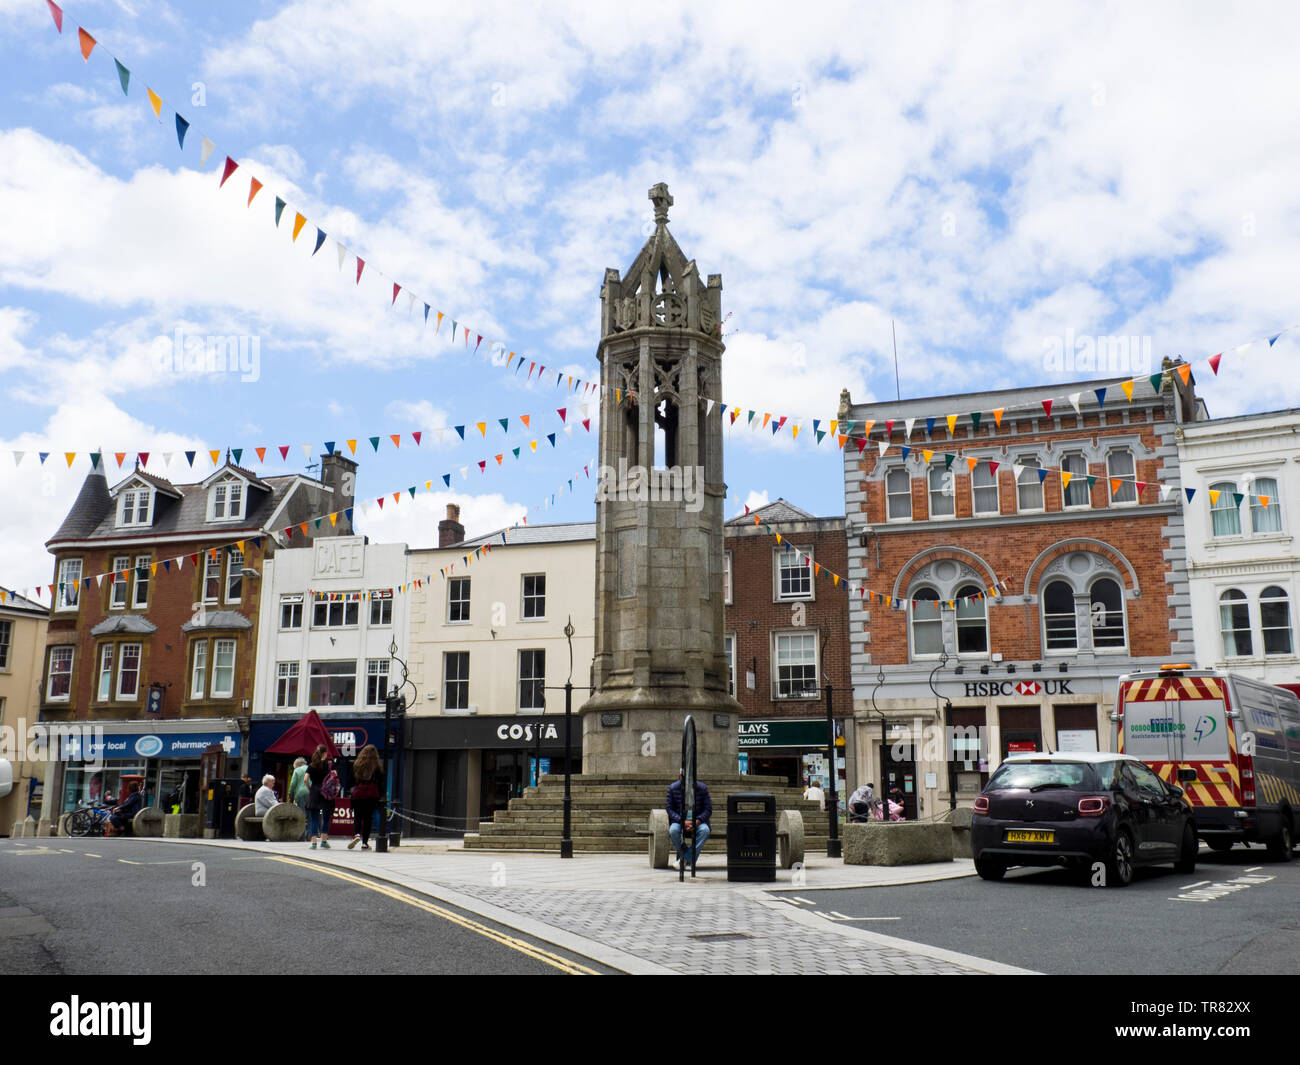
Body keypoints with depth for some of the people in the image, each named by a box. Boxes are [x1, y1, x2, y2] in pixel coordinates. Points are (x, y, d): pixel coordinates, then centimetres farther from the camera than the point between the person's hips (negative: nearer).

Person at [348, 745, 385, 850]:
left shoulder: (356, 765, 3)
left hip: (358, 794, 0)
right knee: (368, 818, 5)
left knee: (357, 816, 7)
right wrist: (381, 797, 6)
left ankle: (357, 834, -20)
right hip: (372, 795, 0)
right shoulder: (377, 767, -1)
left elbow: (351, 781, 5)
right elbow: (380, 783, 1)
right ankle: (365, 842, 4)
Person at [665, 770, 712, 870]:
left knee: (705, 830, -33)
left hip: (698, 821, 0)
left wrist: (697, 821, -22)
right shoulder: (673, 788, -5)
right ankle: (682, 855, -7)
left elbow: (708, 809, -4)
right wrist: (683, 822, -22)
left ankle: (689, 859, -26)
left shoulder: (702, 788, -5)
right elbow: (669, 809, -7)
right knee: (673, 830, -33)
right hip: (679, 820, 0)